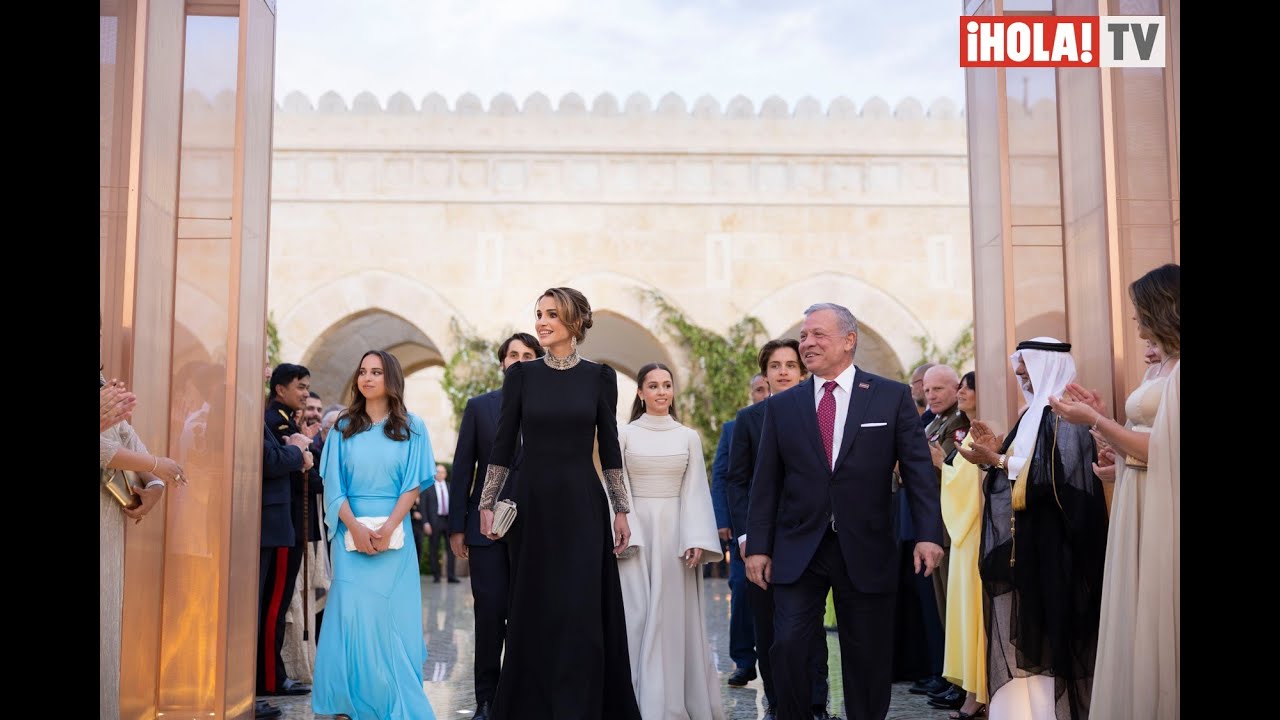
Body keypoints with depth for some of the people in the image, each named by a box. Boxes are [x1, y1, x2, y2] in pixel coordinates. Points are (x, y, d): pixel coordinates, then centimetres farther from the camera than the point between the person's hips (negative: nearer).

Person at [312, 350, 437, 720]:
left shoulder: (411, 428, 5)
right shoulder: (343, 428, 8)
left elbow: (414, 484, 0)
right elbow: (334, 485, 3)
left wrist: (387, 528, -13)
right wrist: (356, 528, -12)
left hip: (394, 533, -1)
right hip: (351, 532, 1)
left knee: (391, 615, 0)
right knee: (351, 612, -3)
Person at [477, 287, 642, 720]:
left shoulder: (599, 376, 2)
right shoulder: (521, 375, 3)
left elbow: (610, 448, 5)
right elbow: (503, 445, 4)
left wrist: (621, 511, 3)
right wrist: (486, 504, -1)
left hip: (583, 504, -1)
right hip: (533, 504, 1)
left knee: (583, 614, -2)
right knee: (534, 613, 6)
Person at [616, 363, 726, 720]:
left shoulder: (689, 437, 7)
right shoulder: (624, 435, 4)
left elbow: (695, 492, 3)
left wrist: (697, 540, -8)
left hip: (675, 531, 1)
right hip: (636, 530, -1)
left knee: (674, 616, 4)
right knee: (635, 615, -1)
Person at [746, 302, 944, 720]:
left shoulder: (893, 397, 2)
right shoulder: (781, 406, 7)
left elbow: (918, 469, -2)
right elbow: (766, 483, 6)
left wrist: (928, 534, -11)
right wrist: (758, 546, 1)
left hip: (866, 551, -1)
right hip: (798, 552, 1)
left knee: (868, 658, 8)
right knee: (788, 648, -7)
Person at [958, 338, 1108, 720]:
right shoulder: (1036, 412, 16)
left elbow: (1052, 476, -20)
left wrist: (996, 461, -18)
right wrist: (998, 450, 5)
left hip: (1053, 544, -9)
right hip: (1026, 542, 9)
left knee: (1050, 629, -4)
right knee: (1026, 629, 10)